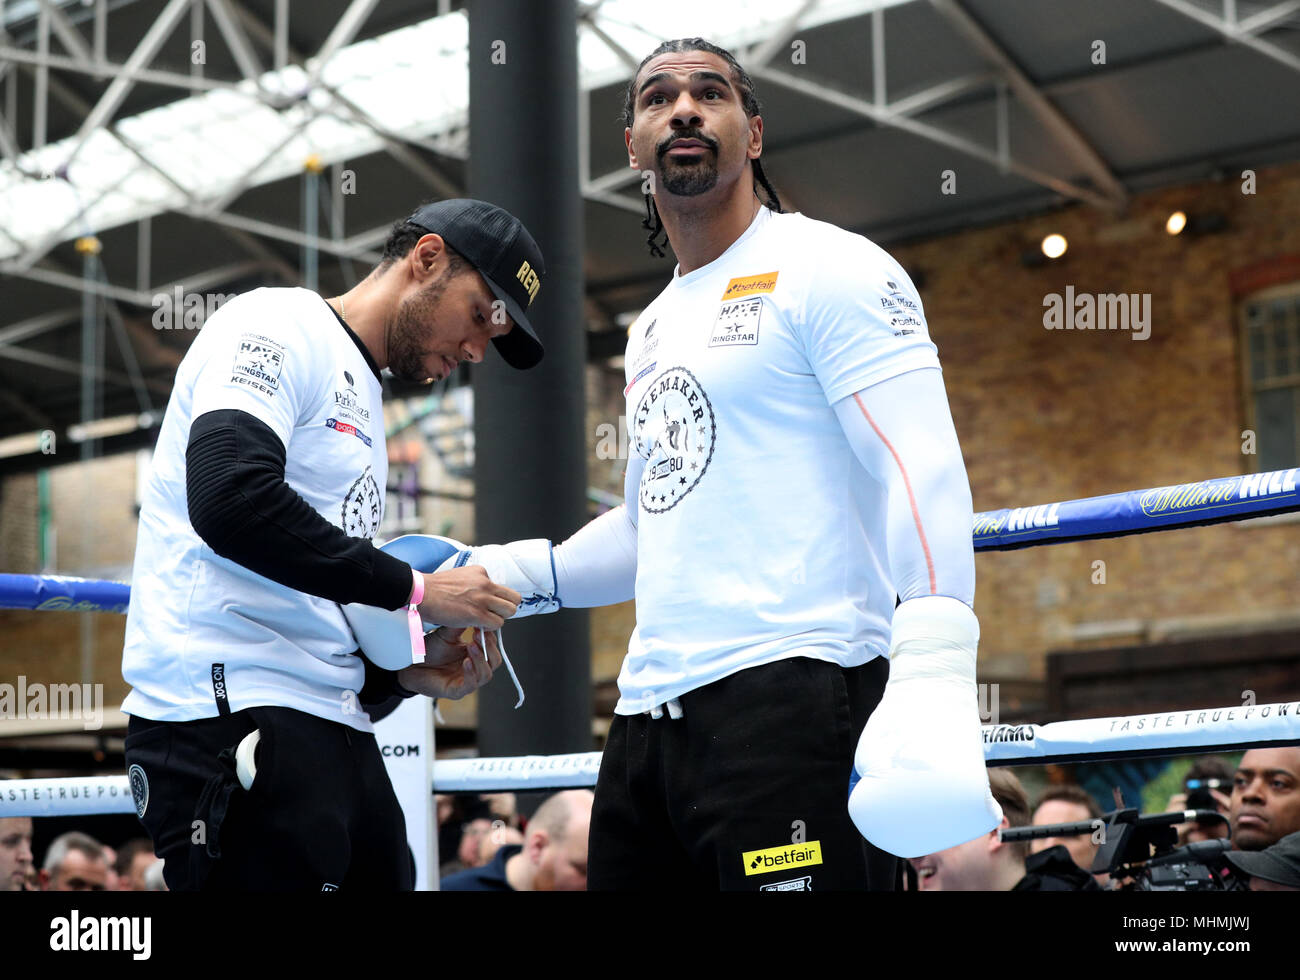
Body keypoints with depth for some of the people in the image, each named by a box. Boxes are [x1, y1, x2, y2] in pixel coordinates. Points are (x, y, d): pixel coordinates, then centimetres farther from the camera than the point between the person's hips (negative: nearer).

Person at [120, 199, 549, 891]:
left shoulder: (362, 406, 26)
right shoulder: (279, 326, -2)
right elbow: (231, 502, -21)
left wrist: (408, 676, 7)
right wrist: (413, 589, -14)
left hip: (335, 732, 9)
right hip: (232, 717, -9)